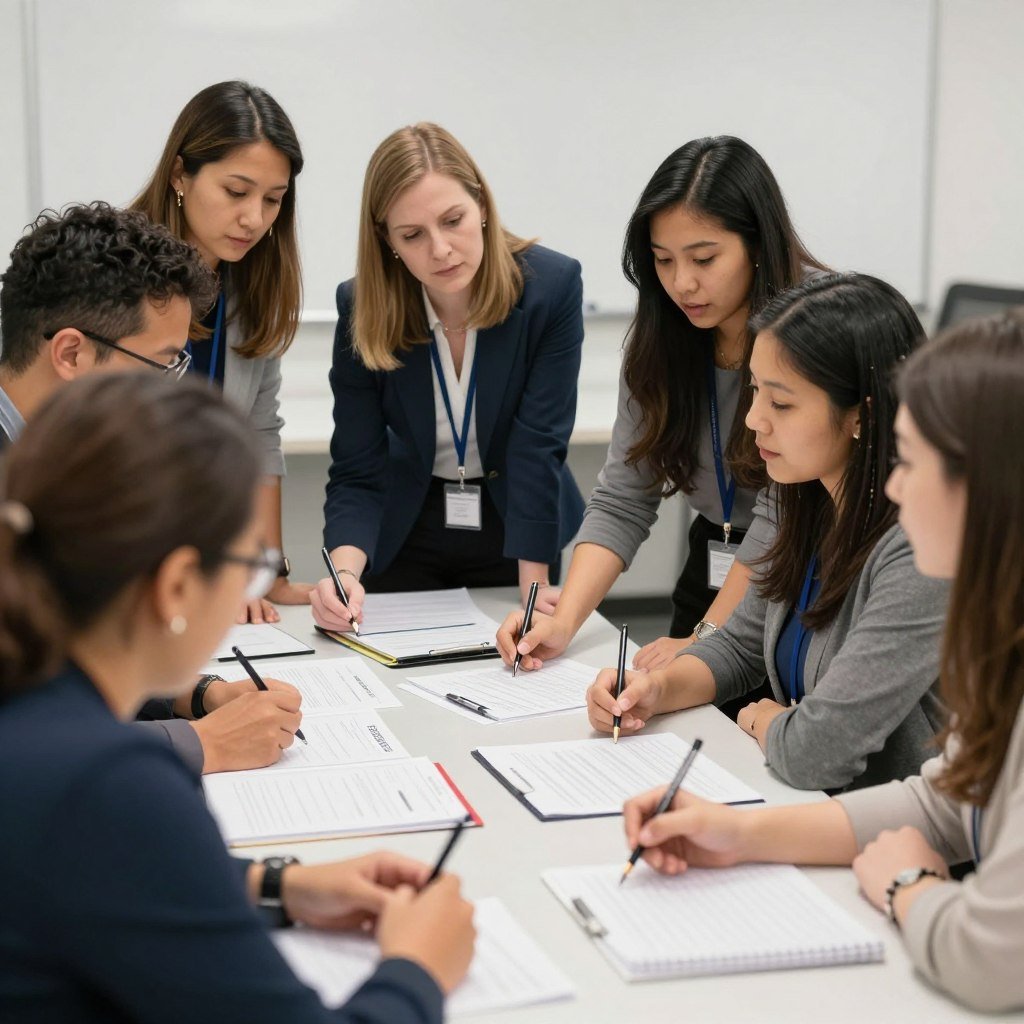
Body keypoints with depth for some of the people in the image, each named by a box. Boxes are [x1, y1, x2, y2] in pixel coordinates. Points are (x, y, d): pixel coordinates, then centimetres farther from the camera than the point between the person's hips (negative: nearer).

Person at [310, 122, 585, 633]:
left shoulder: (553, 286, -21)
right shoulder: (362, 307, -18)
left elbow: (539, 449, -23)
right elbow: (356, 475, -17)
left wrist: (535, 595, -28)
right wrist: (345, 570, -37)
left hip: (518, 532, 0)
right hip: (405, 533, 1)